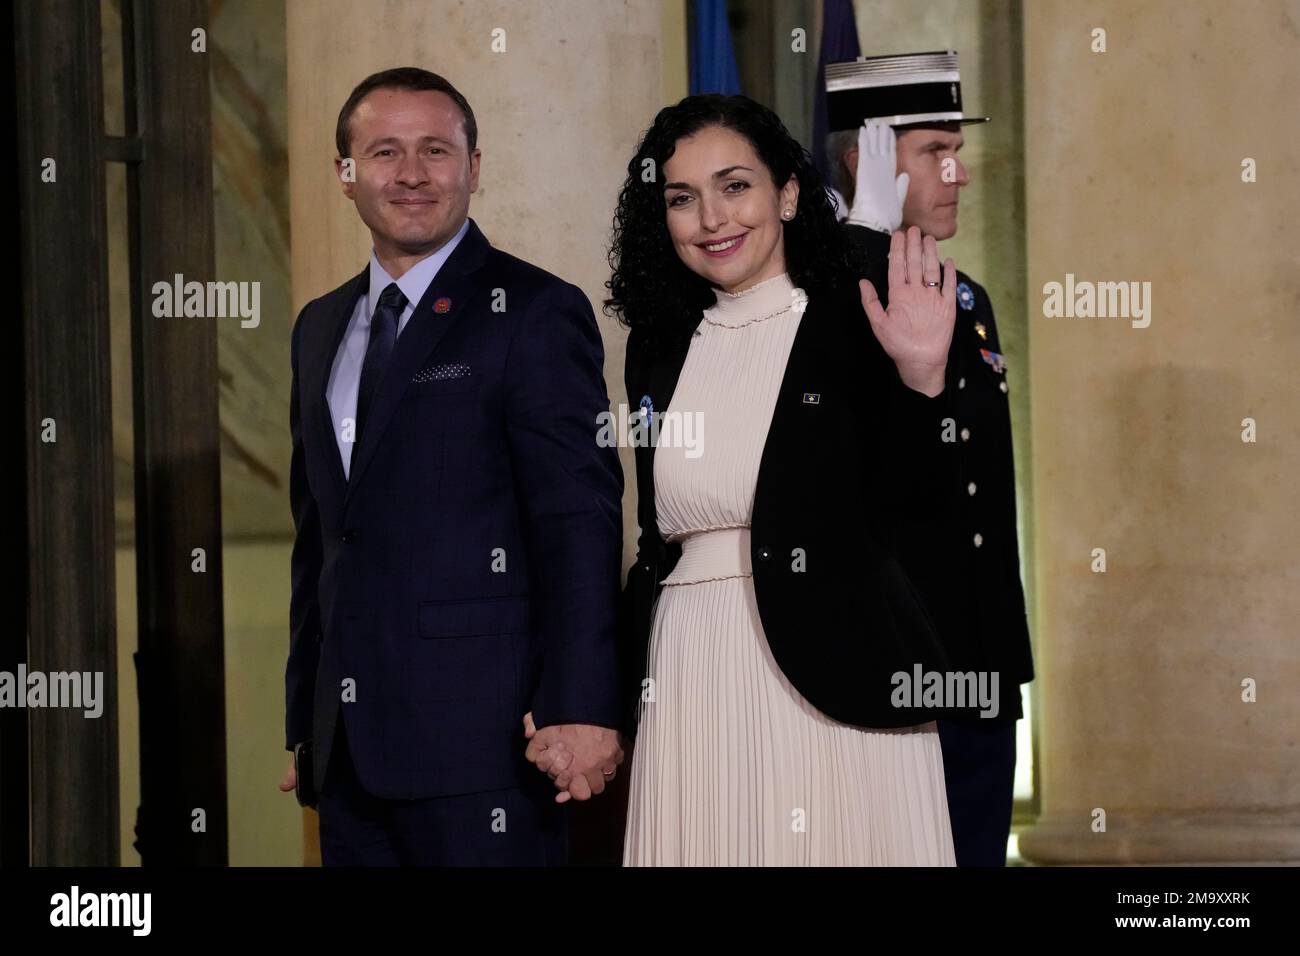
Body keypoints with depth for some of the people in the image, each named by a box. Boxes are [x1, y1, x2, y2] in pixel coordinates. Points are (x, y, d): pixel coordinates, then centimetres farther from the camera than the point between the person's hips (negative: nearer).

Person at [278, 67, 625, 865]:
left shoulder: (533, 312, -5)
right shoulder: (322, 328, 17)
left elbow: (581, 523, -12)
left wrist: (579, 709, -19)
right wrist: (302, 717, 17)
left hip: (482, 737, -6)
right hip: (351, 746, 6)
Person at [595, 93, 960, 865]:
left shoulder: (854, 328, -2)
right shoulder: (661, 344, 11)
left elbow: (894, 510, -10)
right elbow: (658, 534, 15)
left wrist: (920, 377, -23)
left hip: (830, 682, -4)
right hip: (690, 690, 4)